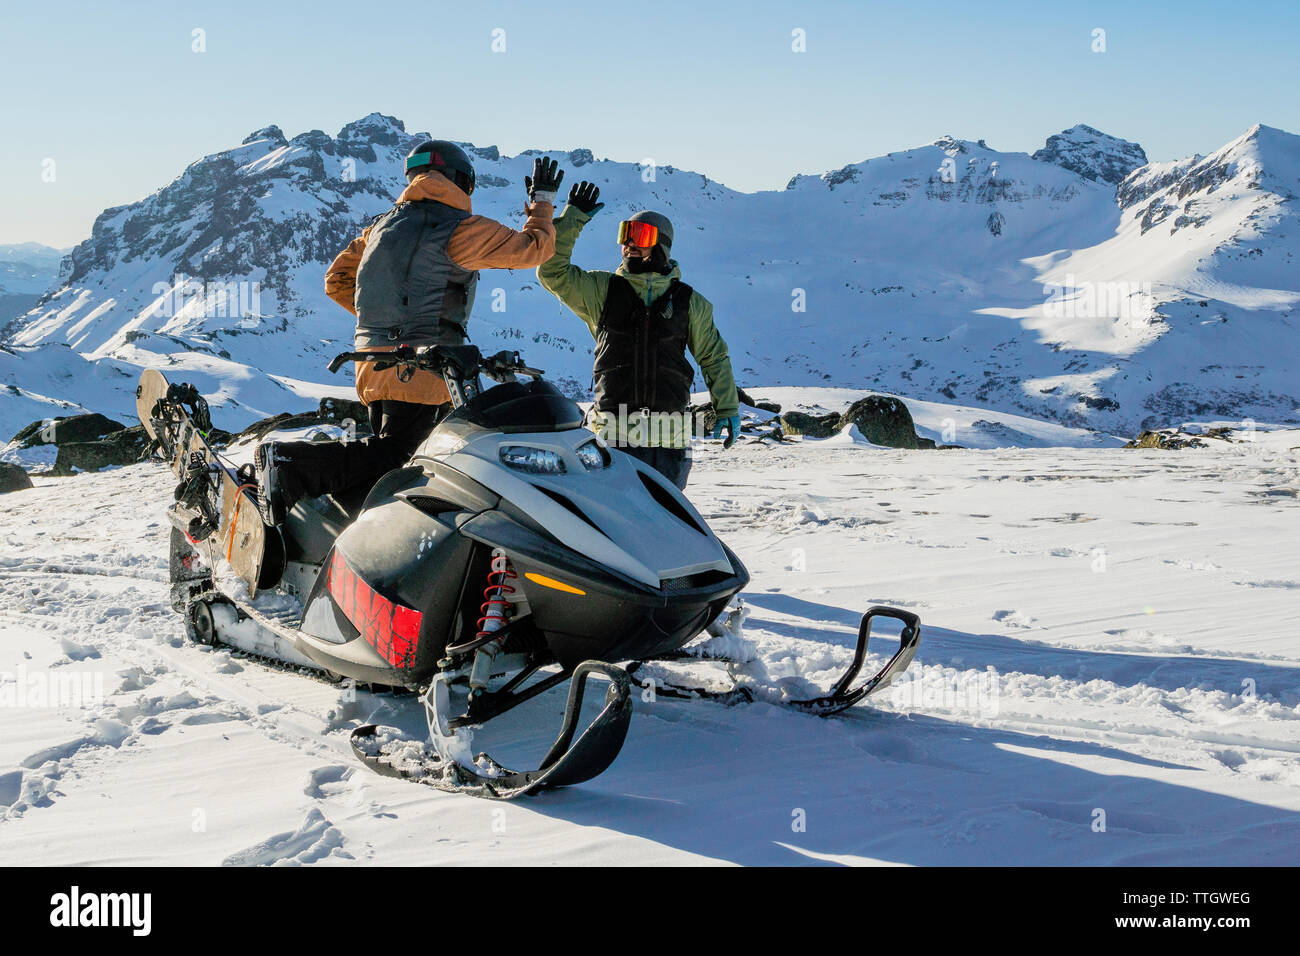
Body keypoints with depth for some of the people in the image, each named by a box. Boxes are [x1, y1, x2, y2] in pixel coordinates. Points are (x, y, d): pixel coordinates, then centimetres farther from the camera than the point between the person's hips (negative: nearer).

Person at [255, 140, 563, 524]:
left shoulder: (384, 225, 19)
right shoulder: (461, 229, -4)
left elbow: (336, 281, 22)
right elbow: (532, 247, 1)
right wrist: (542, 200, 18)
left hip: (375, 365, 8)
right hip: (421, 365, -8)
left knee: (389, 454, 14)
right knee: (395, 460, -10)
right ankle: (294, 463, -25)